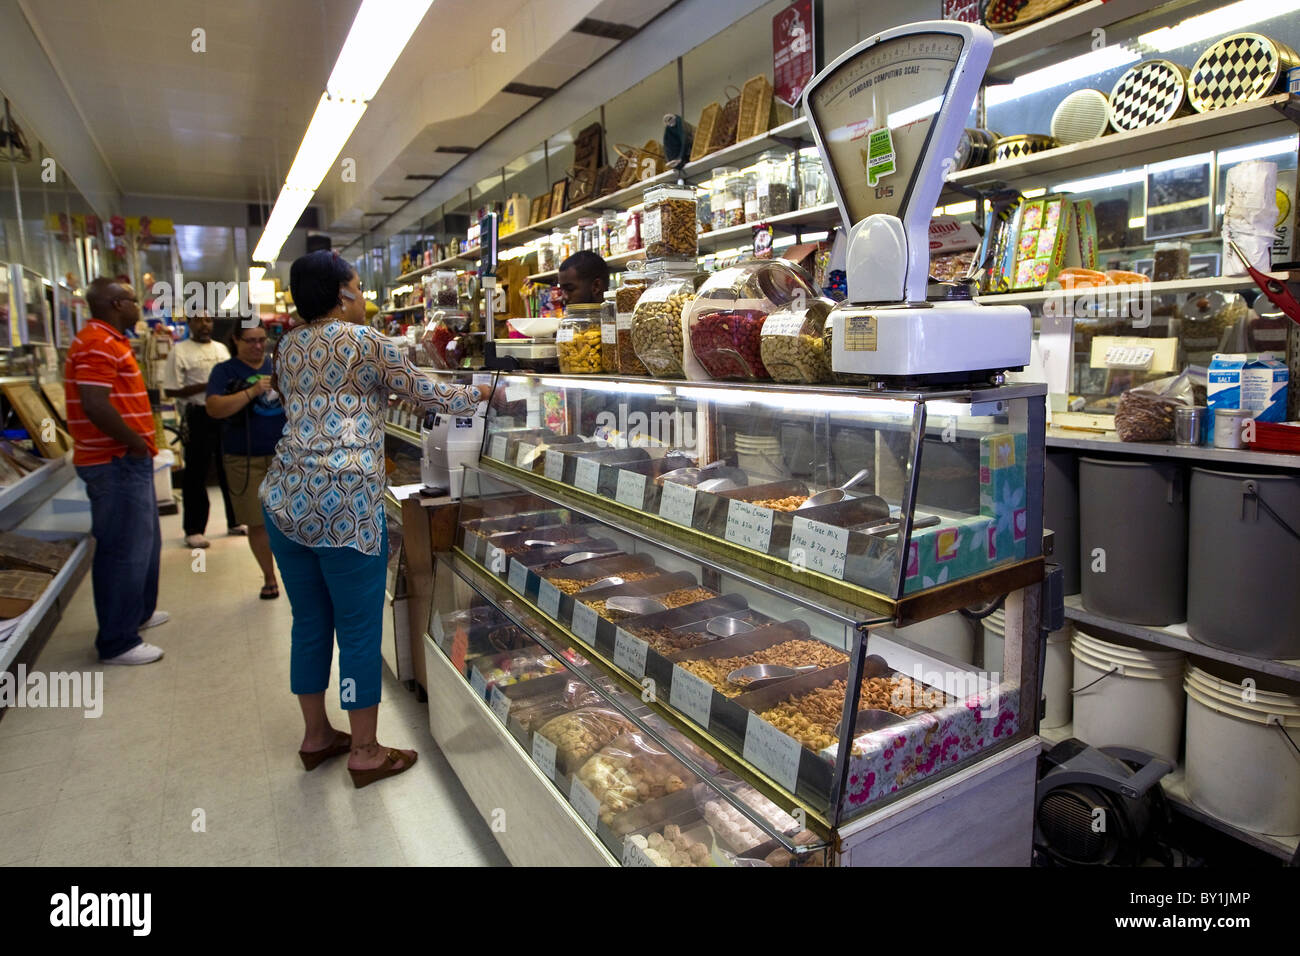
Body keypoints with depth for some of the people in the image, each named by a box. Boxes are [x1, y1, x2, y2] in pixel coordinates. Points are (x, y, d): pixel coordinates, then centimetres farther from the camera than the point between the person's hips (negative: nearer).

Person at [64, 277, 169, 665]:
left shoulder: (108, 341, 17)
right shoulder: (97, 344, -16)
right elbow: (96, 406, -26)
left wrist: (141, 443, 13)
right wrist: (138, 443, -16)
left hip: (128, 461, 11)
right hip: (116, 464, -11)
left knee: (143, 541, 22)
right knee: (124, 550, -4)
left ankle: (138, 611, 38)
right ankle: (117, 642, 6)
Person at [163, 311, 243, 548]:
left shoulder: (222, 349, 15)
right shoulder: (180, 350, -4)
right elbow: (170, 390, -10)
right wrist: (206, 386, -18)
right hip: (199, 416, -5)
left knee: (229, 469, 12)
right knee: (196, 473, 0)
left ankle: (234, 522, 23)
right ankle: (193, 530, 8)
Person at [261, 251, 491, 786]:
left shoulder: (288, 347, 15)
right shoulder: (365, 342, -4)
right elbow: (425, 394, 3)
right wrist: (478, 393, 19)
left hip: (285, 498, 7)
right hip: (344, 504, -7)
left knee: (309, 622, 17)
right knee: (359, 629, 4)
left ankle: (316, 736, 32)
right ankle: (365, 753, 15)